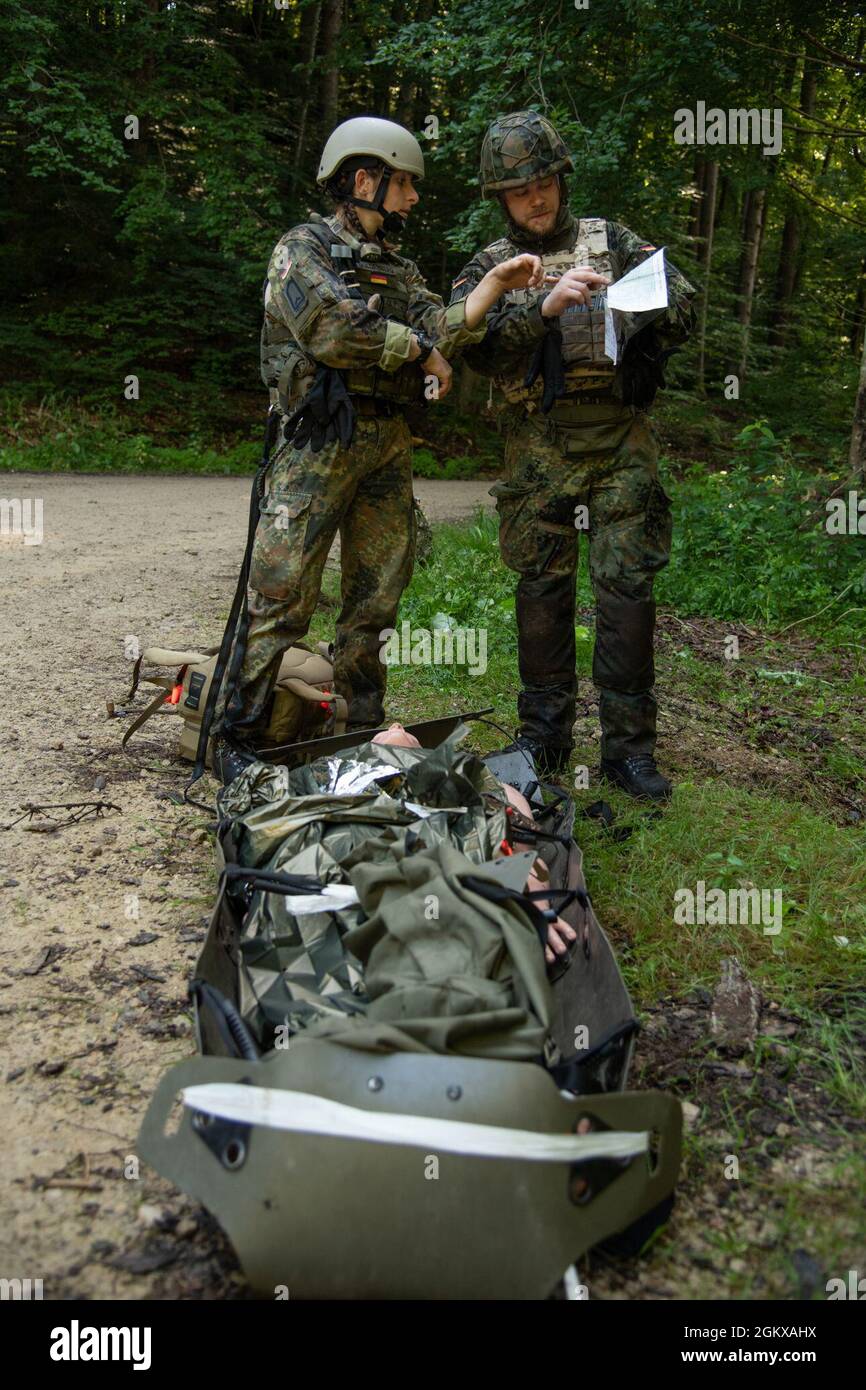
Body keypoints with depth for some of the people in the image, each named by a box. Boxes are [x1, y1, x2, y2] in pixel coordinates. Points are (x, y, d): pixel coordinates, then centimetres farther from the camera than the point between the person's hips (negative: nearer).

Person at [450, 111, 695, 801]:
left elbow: (682, 304, 3)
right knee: (542, 591, 5)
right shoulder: (489, 267, 9)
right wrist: (545, 306, -24)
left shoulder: (613, 241, 10)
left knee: (627, 589, -3)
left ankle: (628, 745, 5)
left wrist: (645, 333, -19)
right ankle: (544, 737, 17)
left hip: (620, 440, 0)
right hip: (540, 448, 1)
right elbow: (474, 344, -10)